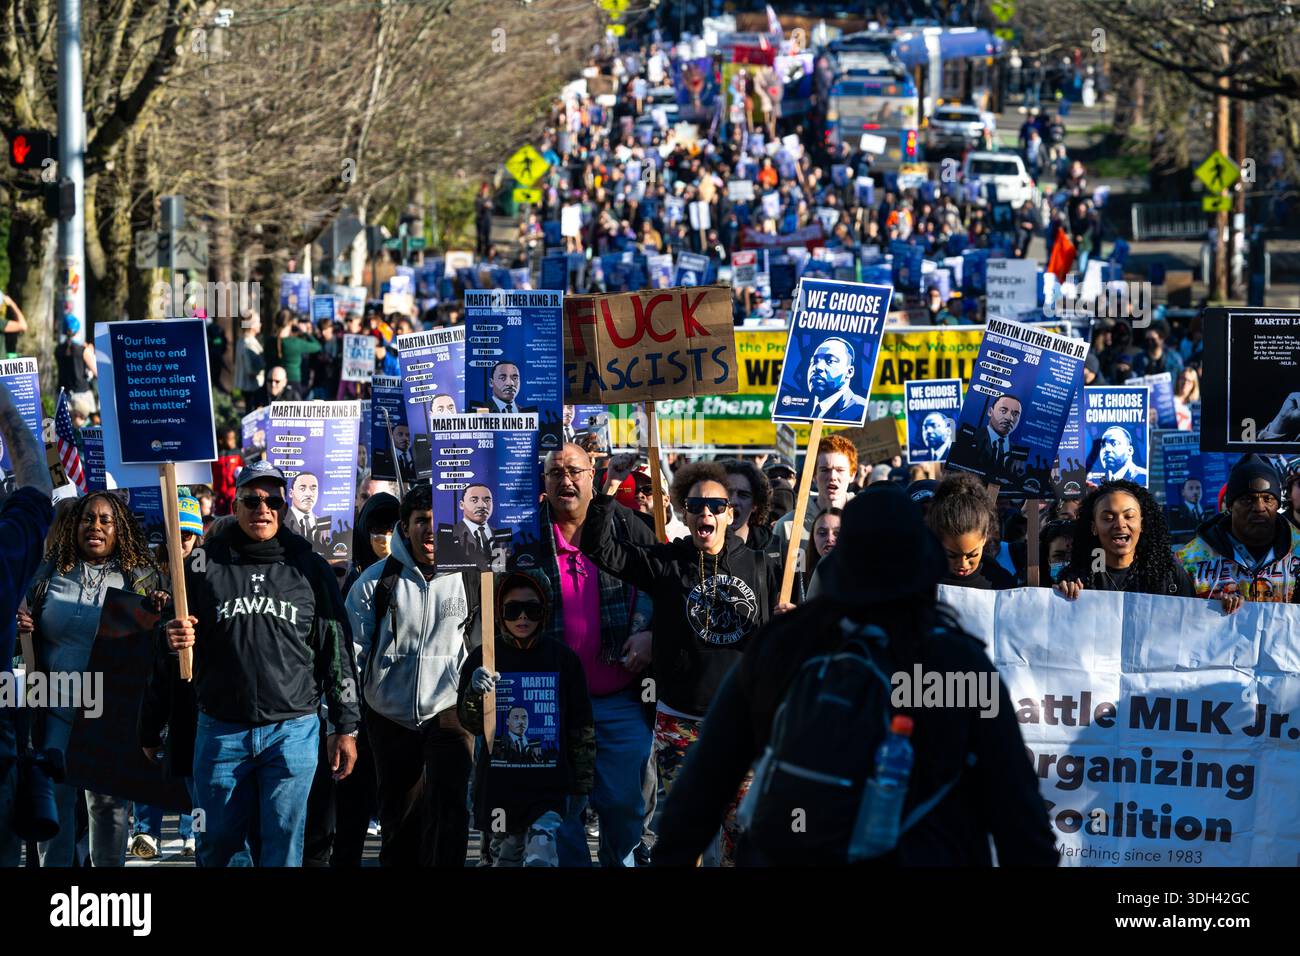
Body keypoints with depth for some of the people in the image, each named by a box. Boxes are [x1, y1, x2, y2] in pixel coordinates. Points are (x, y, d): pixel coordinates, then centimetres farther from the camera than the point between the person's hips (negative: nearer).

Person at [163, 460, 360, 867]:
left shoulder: (310, 569, 5)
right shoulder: (205, 566, 4)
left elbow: (336, 651, 8)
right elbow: (179, 639, 13)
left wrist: (345, 727, 6)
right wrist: (174, 639, -13)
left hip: (292, 730, -1)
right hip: (221, 732, 1)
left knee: (284, 843, -1)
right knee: (216, 846, 5)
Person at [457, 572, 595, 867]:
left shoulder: (563, 659, 4)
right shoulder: (483, 658, 4)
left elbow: (582, 729, 9)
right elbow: (471, 725, 3)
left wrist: (583, 787, 8)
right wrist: (475, 692, -18)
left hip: (549, 787, -1)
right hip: (498, 785, 1)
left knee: (542, 856, -18)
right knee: (505, 858, 8)